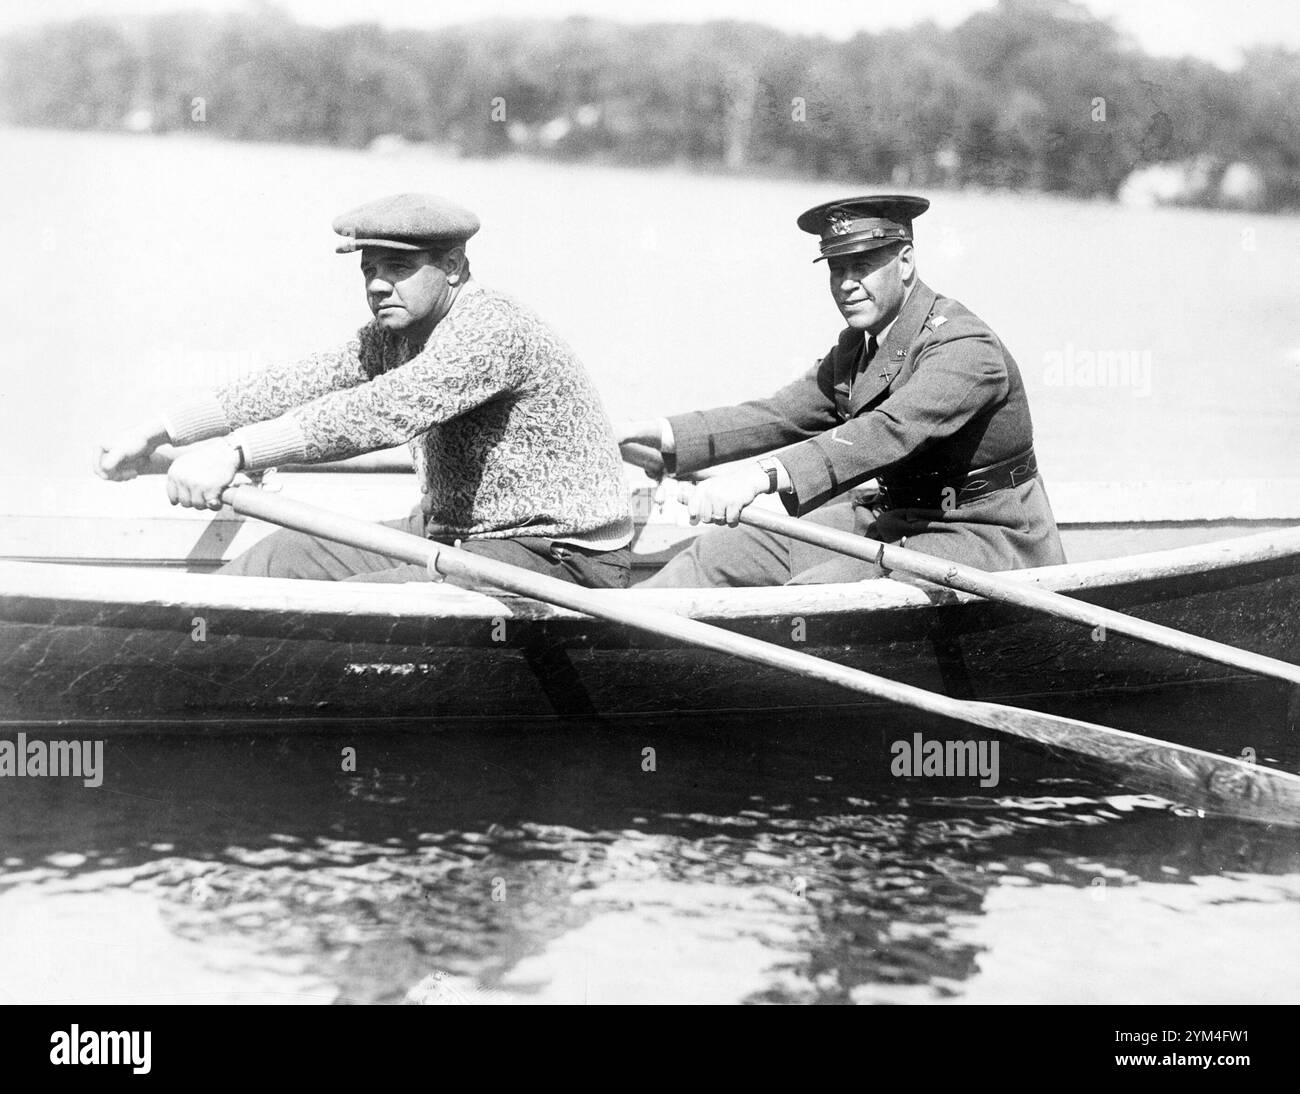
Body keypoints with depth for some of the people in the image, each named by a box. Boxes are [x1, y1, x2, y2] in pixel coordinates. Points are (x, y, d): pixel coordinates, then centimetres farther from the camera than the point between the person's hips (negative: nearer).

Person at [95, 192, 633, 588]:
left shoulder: (493, 330, -23)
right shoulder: (392, 336, 8)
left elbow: (381, 412, -36)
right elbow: (296, 388, 4)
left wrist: (234, 451, -43)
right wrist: (158, 432, -4)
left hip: (557, 561, -10)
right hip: (449, 535, 10)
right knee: (285, 556, 4)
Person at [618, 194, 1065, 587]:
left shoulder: (967, 347, -21)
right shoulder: (856, 347, 10)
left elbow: (889, 432, -35)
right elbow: (777, 416, 6)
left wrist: (764, 475, -47)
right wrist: (652, 433, -8)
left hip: (985, 540, -9)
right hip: (893, 520, 9)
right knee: (721, 553, -2)